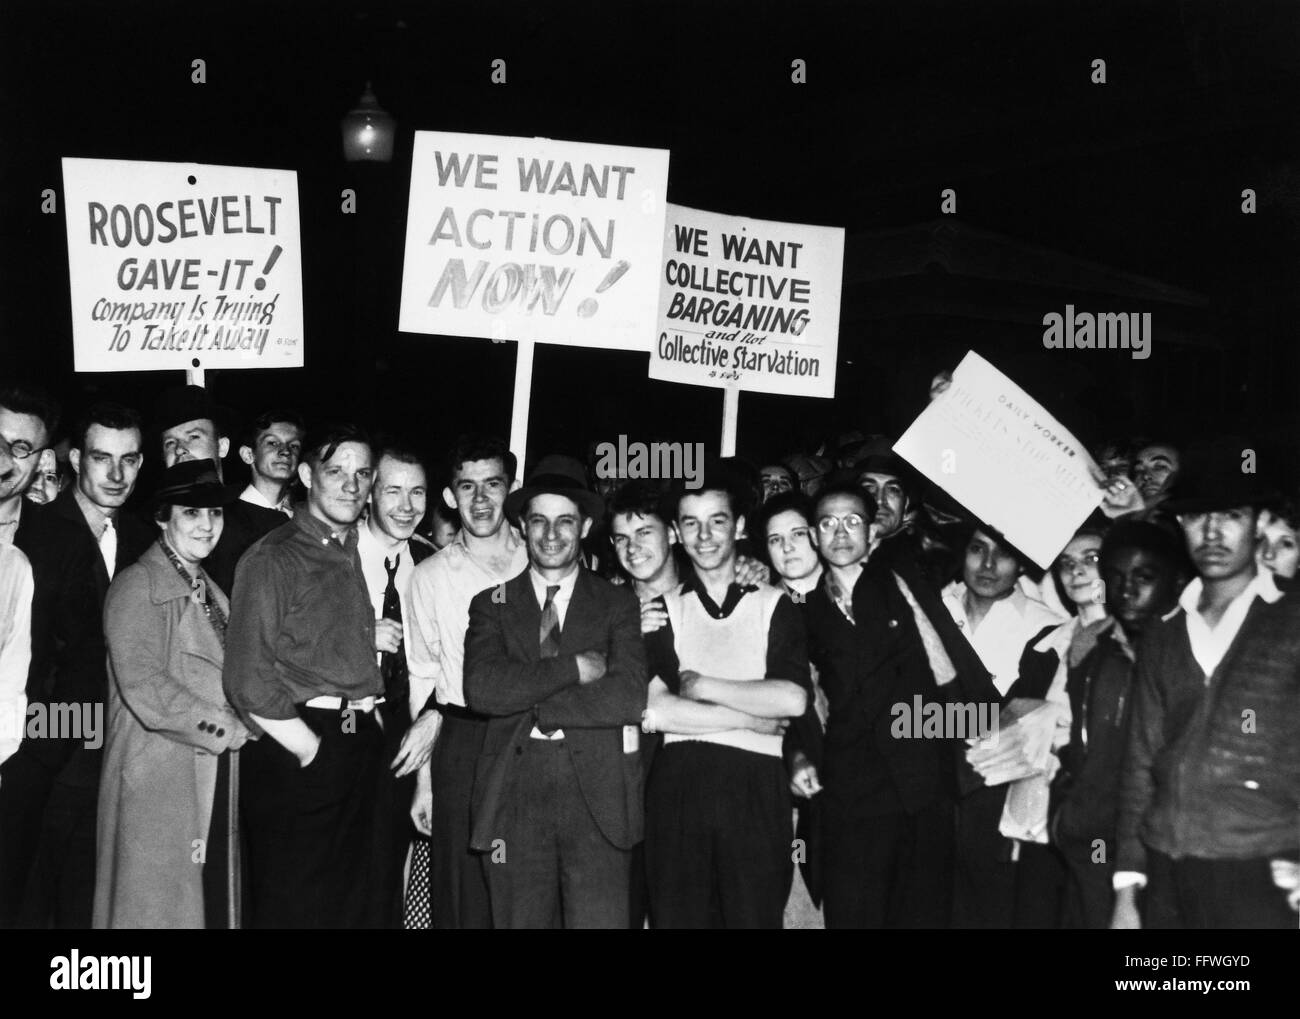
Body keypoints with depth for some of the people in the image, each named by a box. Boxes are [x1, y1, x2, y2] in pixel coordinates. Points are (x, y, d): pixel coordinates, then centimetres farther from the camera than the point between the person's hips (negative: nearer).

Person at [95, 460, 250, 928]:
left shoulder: (210, 591, 16)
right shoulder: (136, 586, -9)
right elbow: (145, 689, -19)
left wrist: (240, 722, -2)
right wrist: (231, 728, -13)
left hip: (215, 775, 8)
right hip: (157, 780, -8)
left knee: (213, 901, 12)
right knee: (153, 903, 1)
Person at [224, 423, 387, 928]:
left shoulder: (367, 556, 13)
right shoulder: (271, 559, -4)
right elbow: (247, 681, -10)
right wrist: (312, 750, -10)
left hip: (363, 750, 6)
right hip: (294, 755, -5)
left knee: (357, 907, 12)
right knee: (290, 907, 2)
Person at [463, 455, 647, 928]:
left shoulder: (618, 604, 7)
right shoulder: (492, 604, 10)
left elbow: (630, 697, -8)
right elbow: (481, 689, -7)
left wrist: (527, 699, -7)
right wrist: (574, 668, -9)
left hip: (597, 800, -1)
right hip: (514, 796, 1)